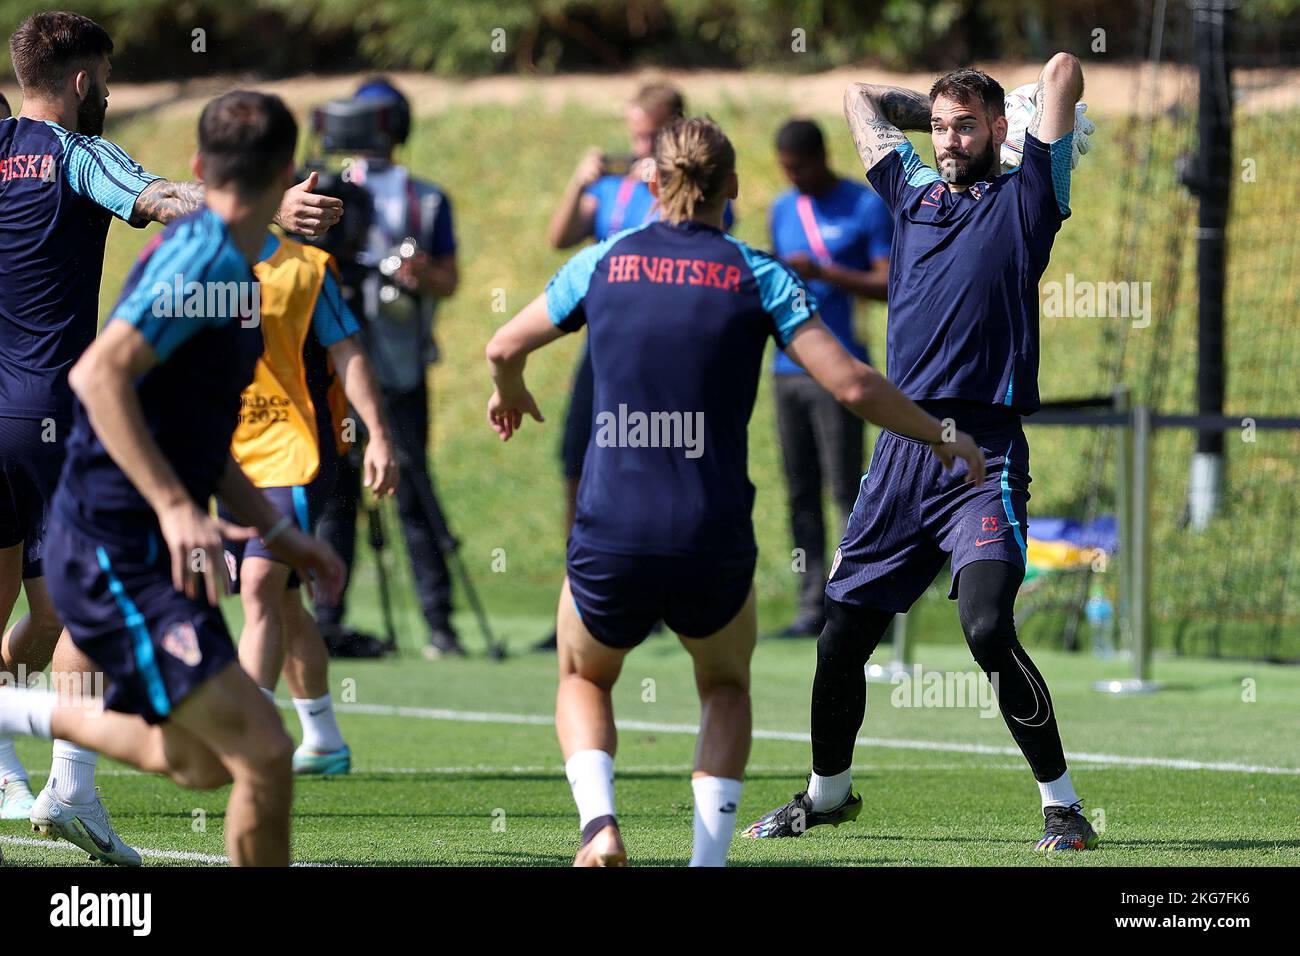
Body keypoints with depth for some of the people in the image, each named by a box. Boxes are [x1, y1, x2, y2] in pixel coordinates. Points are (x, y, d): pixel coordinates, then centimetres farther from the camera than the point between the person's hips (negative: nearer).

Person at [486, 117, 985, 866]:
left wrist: (510, 393, 41)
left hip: (610, 537, 0)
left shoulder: (605, 261, 5)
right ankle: (710, 857, 10)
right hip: (713, 543, 0)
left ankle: (598, 822, 0)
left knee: (585, 679, 27)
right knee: (726, 689, 27)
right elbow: (851, 384, -7)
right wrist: (944, 439, 8)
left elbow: (505, 346, 18)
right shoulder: (758, 276, 0)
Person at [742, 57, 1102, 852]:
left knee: (988, 628, -21)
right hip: (903, 448, 6)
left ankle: (1062, 802, -10)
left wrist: (1039, 105, 16)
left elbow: (1064, 71, -3)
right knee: (844, 630, 10)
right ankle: (829, 791, 30)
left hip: (985, 452, -6)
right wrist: (939, 111, 29)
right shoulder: (916, 191, 18)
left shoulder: (1023, 201, 3)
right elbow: (862, 95, 31)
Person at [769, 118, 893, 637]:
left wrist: (821, 273, -17)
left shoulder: (866, 208, -3)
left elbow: (890, 284, -8)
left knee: (845, 488, -8)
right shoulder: (783, 209, 16)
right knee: (800, 492, 4)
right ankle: (813, 607, 6)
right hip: (788, 369, 6)